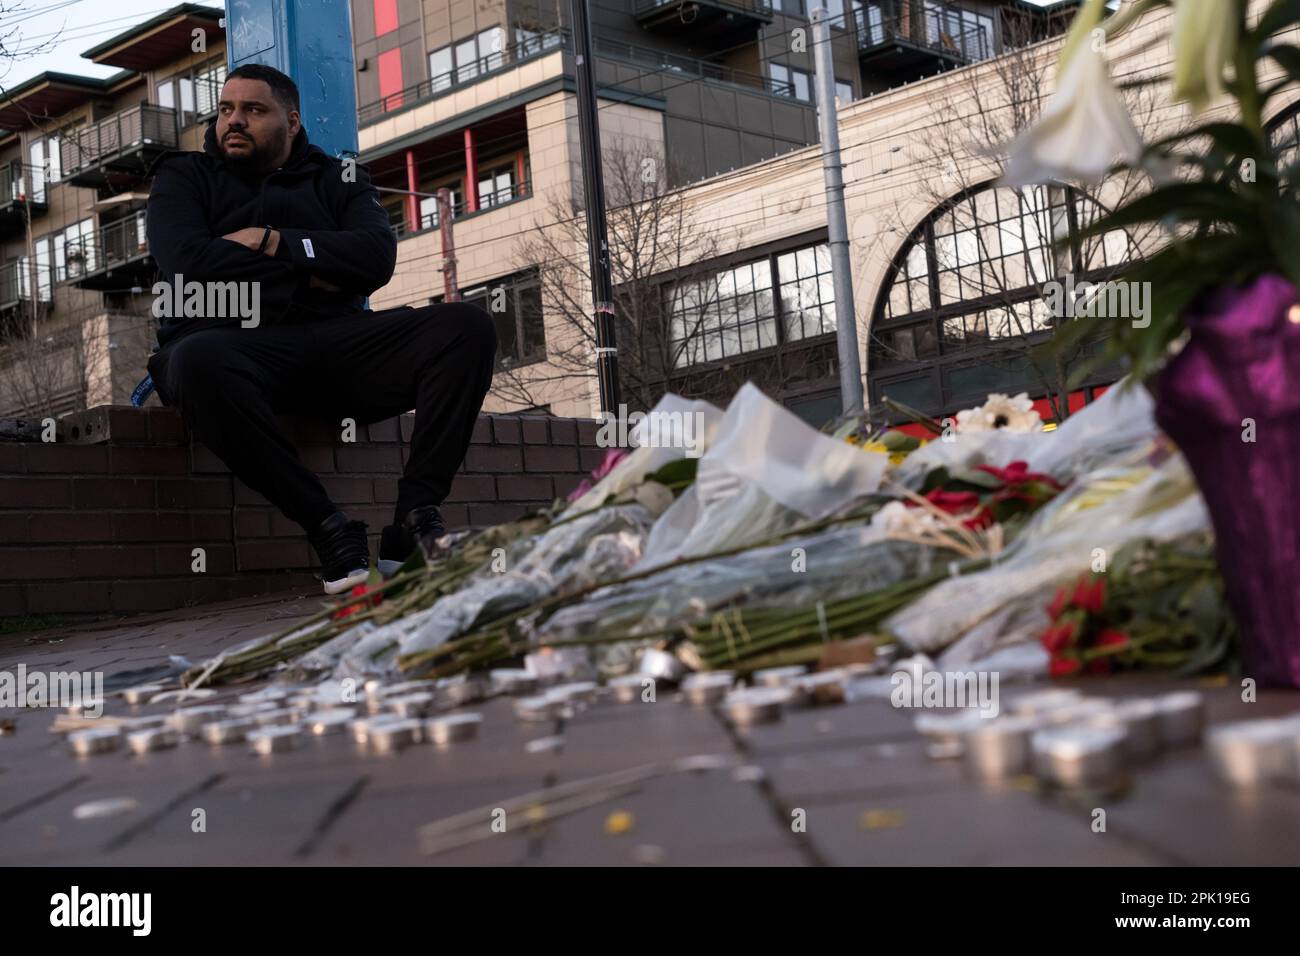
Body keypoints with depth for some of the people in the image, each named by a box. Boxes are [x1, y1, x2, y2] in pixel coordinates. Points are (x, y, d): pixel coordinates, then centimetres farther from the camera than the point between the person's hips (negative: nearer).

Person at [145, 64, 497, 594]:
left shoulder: (338, 177, 23)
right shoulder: (185, 177, 19)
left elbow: (377, 257, 2)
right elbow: (188, 264, -3)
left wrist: (271, 242, -4)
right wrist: (309, 271, -1)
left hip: (335, 341, 3)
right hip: (239, 345, -2)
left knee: (468, 325, -20)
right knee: (197, 361, -40)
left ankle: (414, 522, -29)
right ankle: (328, 529, -32)